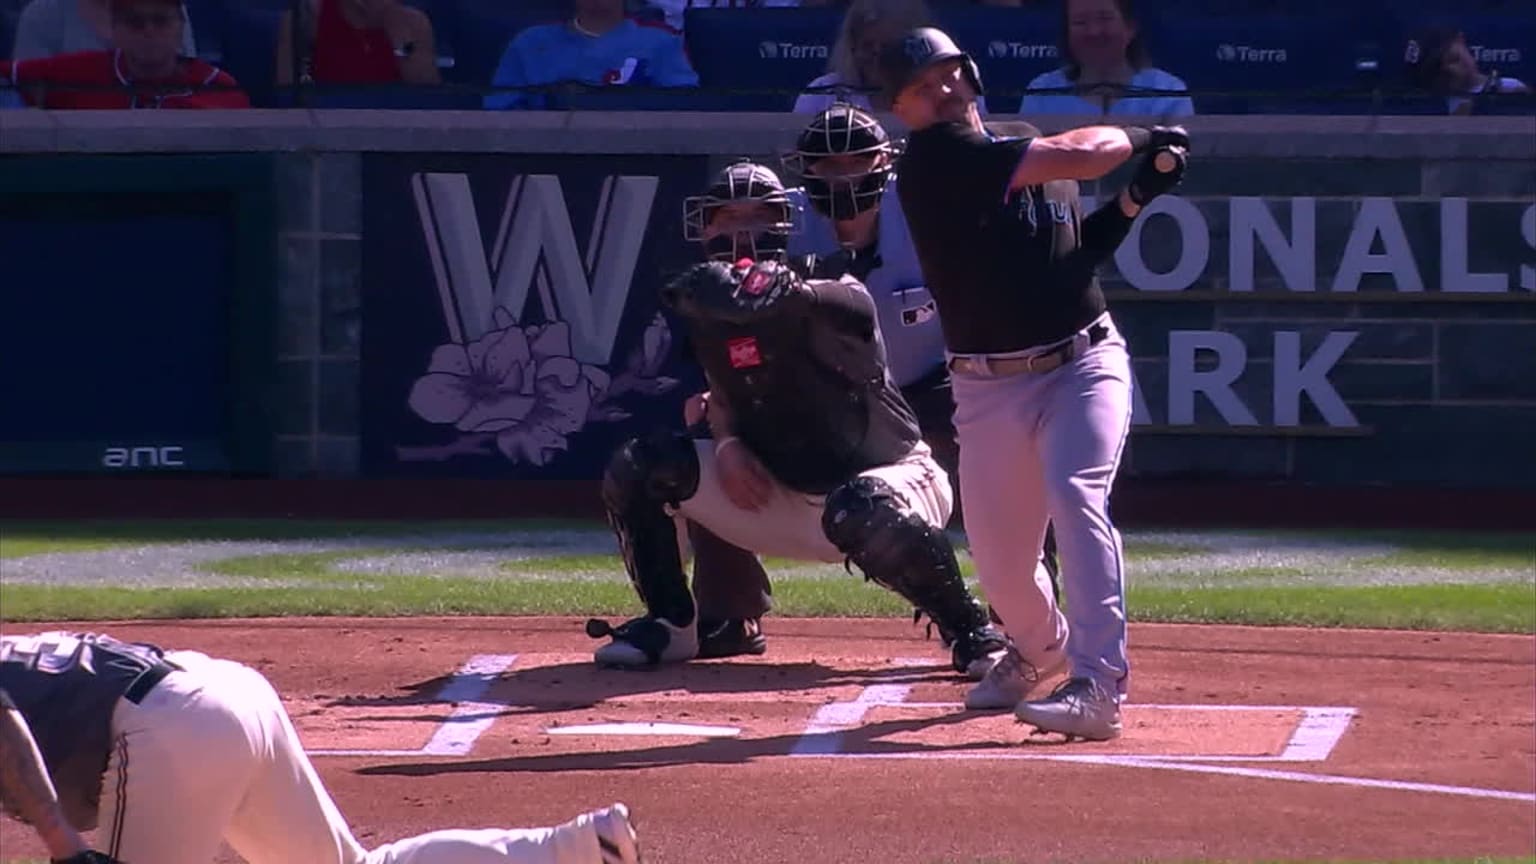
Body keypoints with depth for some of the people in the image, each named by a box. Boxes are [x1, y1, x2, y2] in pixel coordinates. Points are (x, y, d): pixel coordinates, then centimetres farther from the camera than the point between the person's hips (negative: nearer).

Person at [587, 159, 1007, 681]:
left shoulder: (837, 300, -20)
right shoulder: (711, 316, 0)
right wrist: (727, 443, -8)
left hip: (883, 475, -6)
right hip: (779, 496, 6)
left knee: (864, 510, -44)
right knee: (635, 469, -8)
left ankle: (969, 632, -21)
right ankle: (671, 624, 8)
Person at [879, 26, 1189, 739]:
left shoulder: (1033, 156, 11)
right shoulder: (932, 161, -11)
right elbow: (1077, 155, -15)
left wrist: (1135, 199, 4)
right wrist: (1139, 139, 3)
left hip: (1084, 363, 1)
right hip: (990, 386, -1)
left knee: (1076, 498, -23)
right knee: (997, 550, 6)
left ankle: (1098, 686, -30)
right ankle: (1039, 647, 41)